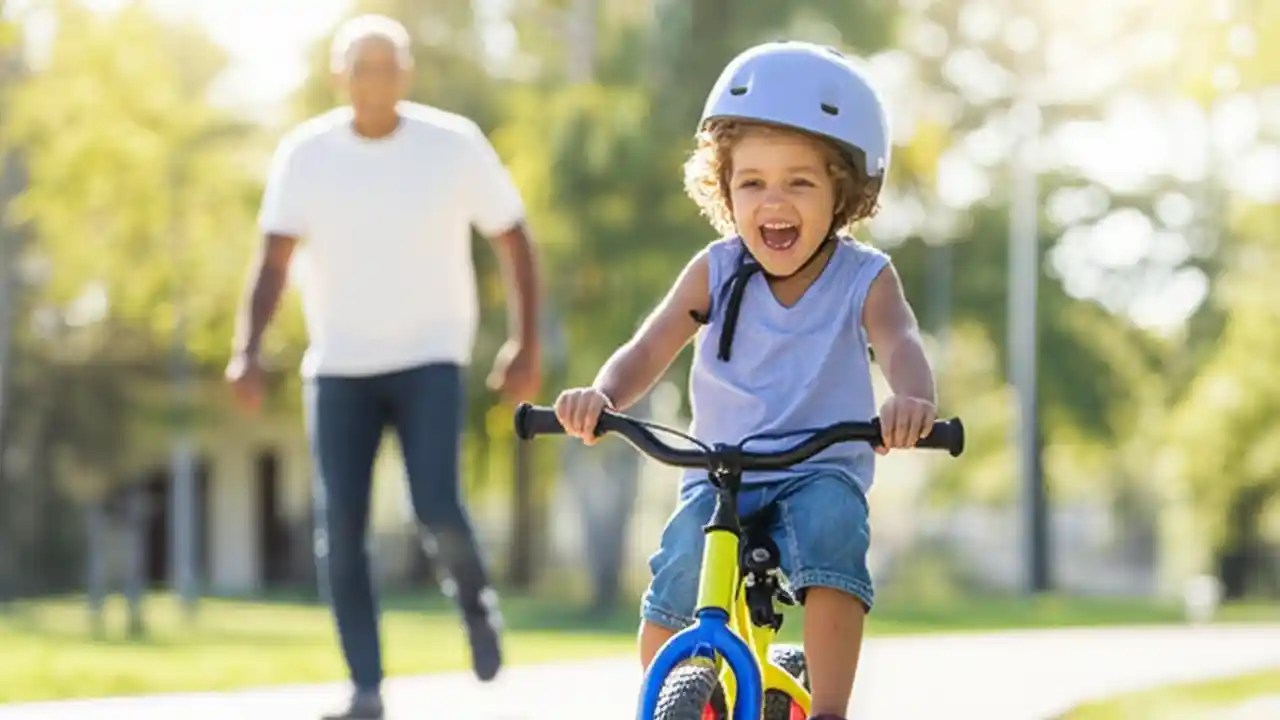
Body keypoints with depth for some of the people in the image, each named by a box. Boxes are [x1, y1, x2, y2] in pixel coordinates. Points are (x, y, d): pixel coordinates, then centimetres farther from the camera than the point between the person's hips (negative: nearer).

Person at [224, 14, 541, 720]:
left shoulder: (455, 144, -7)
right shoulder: (304, 152, -5)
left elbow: (513, 242, 2)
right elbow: (274, 259, -10)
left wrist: (526, 344, -5)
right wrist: (248, 351, -24)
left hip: (428, 360, -2)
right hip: (338, 367, 2)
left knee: (438, 514, -17)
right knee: (339, 533, -7)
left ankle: (472, 593, 17)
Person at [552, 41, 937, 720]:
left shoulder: (865, 278, -7)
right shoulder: (716, 271, -2)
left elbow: (899, 344, -26)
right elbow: (648, 350, -10)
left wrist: (910, 399, -51)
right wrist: (599, 396, -34)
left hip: (821, 470, -1)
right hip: (719, 475, 1)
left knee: (830, 527, -33)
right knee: (677, 576, -23)